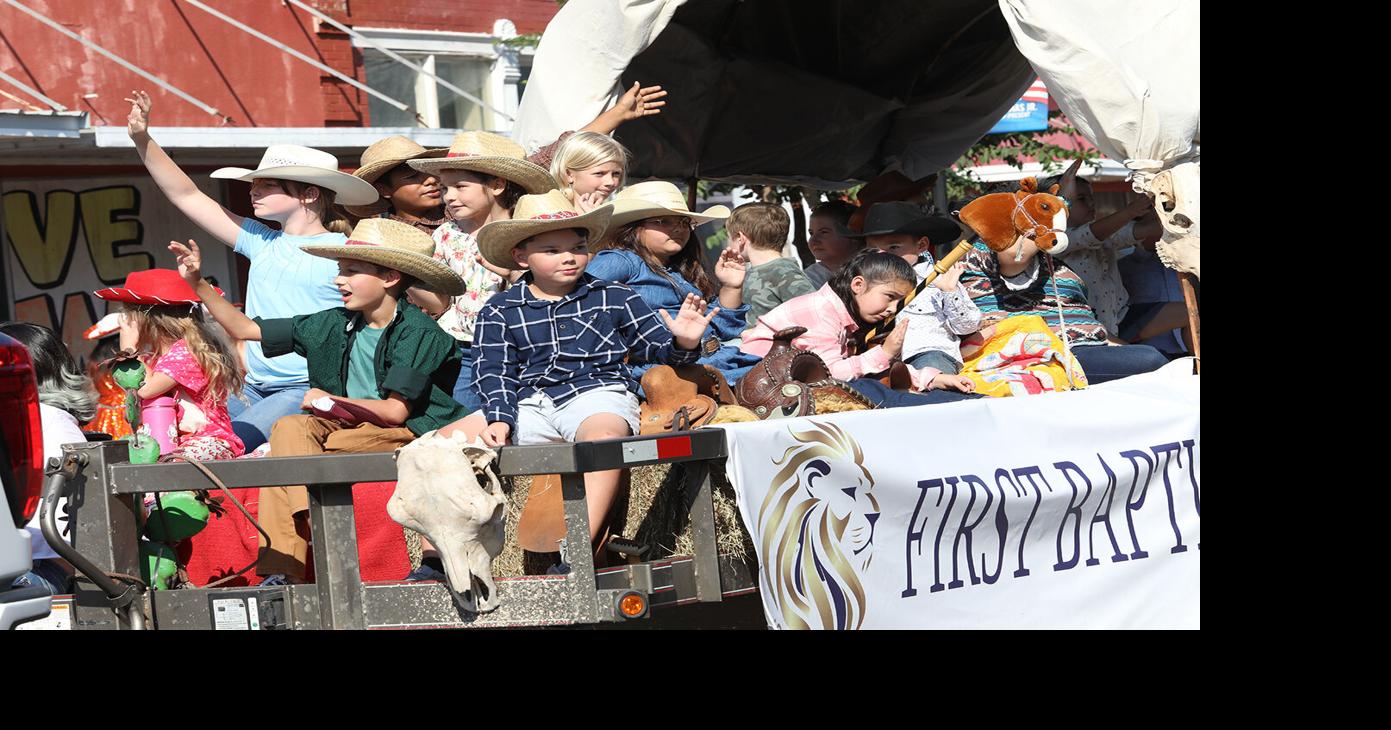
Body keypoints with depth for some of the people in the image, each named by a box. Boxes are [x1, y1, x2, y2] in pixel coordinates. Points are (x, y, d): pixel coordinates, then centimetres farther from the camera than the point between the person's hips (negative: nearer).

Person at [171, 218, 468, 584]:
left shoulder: (419, 332, -10)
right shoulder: (334, 324, 9)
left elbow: (396, 410, -16)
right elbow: (247, 329, 14)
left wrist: (329, 401, -4)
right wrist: (198, 284, 5)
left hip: (410, 433, -6)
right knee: (291, 427, -23)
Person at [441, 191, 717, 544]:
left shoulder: (613, 297, 10)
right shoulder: (500, 311, 12)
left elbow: (656, 345, 12)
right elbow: (496, 372, 6)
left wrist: (683, 343, -11)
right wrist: (499, 419, -12)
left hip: (598, 391, -2)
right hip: (529, 403, 2)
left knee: (602, 436, -41)